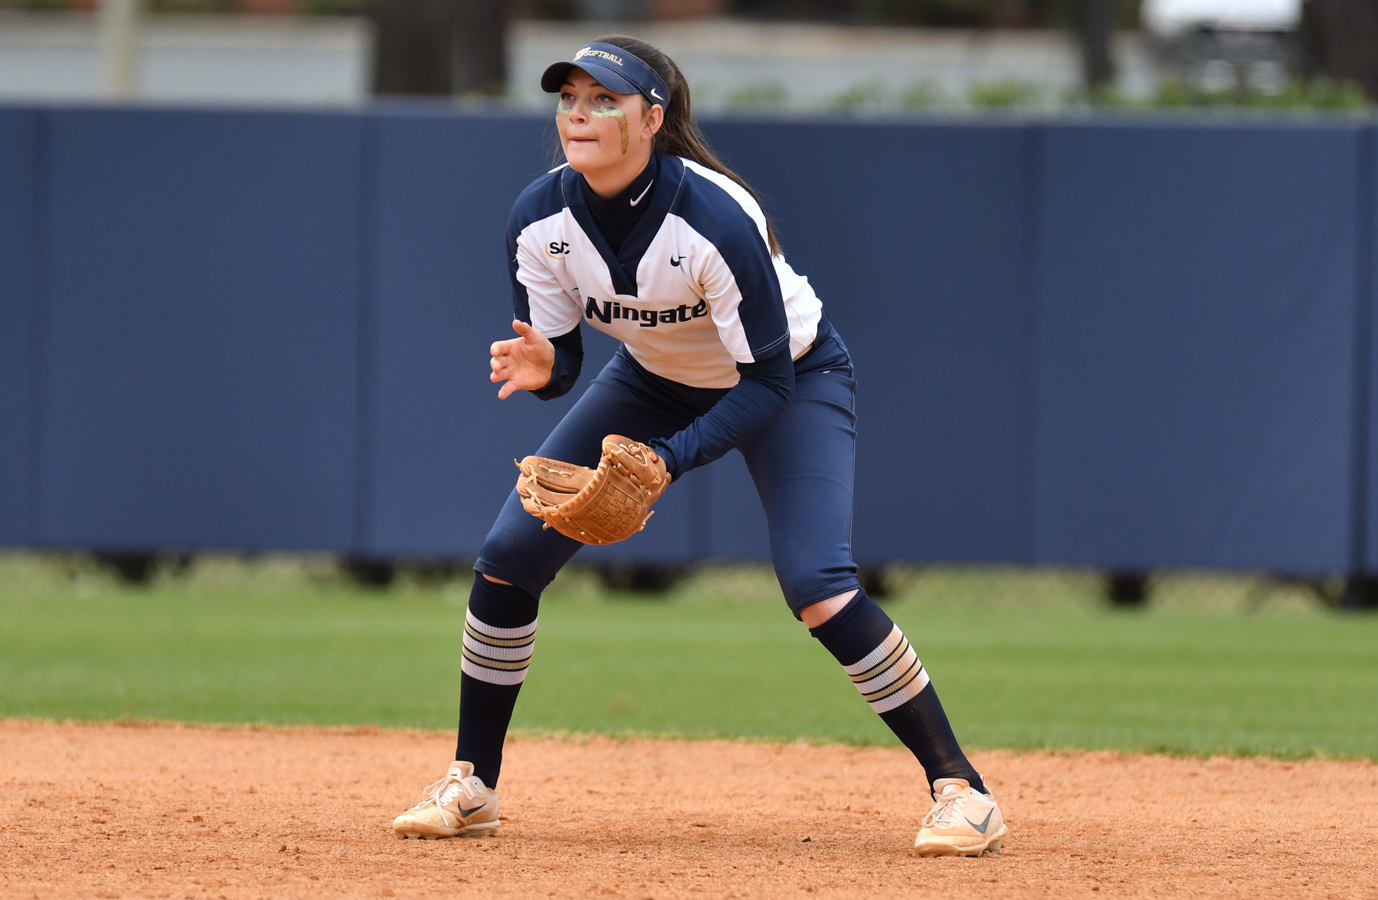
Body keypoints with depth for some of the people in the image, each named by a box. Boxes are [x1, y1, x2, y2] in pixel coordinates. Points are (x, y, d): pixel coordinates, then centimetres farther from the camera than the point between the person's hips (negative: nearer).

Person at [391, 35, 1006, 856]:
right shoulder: (542, 219, -20)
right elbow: (559, 358, -10)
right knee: (508, 557, -5)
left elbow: (767, 381, -30)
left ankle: (961, 788, -15)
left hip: (793, 378, -5)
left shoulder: (717, 219, -36)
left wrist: (670, 461, -42)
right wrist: (540, 368, -35)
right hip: (656, 381, 5)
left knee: (818, 586, -25)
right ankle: (472, 787, 11)